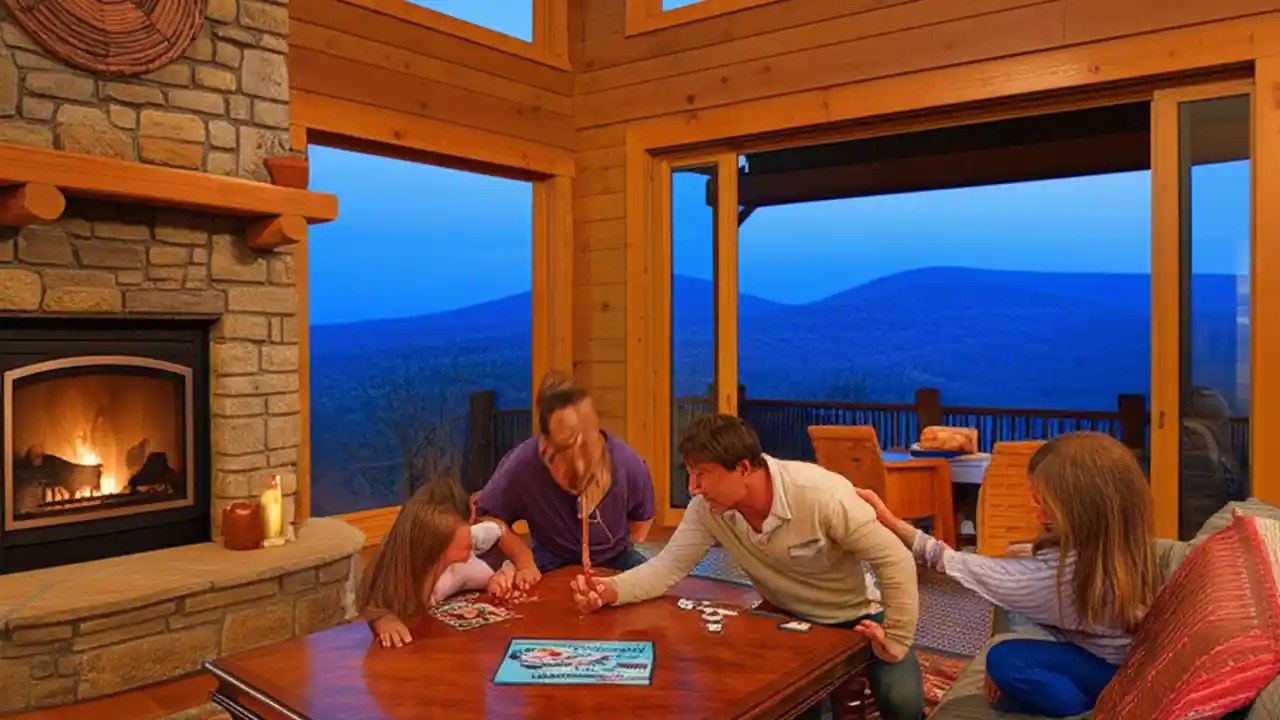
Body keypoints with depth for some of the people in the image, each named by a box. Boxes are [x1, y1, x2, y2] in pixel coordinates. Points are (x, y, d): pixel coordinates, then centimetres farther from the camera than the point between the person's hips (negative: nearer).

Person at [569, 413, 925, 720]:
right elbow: (669, 566, -17)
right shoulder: (707, 508, -20)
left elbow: (895, 561, -27)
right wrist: (611, 589, -35)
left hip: (856, 618, -3)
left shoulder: (822, 495, -34)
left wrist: (896, 644, -24)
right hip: (786, 619, 3)